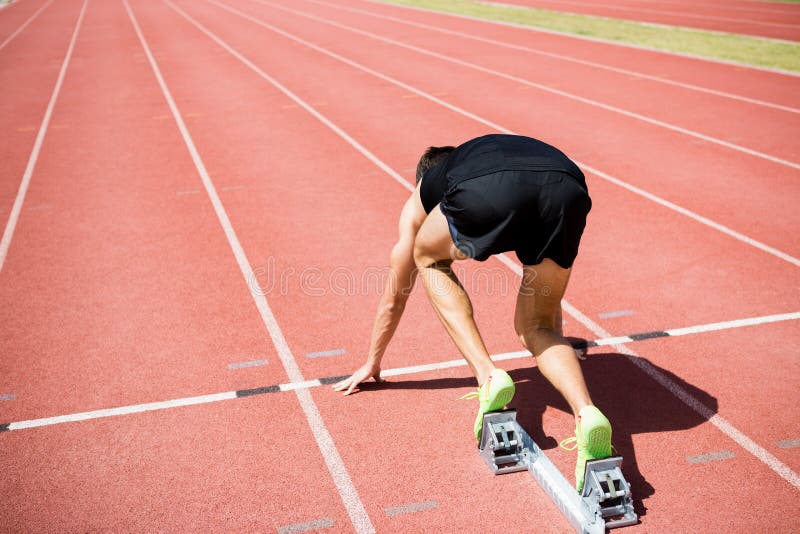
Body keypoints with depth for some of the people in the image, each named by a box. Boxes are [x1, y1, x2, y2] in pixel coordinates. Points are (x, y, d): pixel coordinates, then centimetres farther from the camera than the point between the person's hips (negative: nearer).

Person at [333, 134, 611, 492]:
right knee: (538, 327, 23)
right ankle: (585, 412, -7)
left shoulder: (422, 197, 40)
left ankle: (487, 376, 14)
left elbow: (395, 295, 48)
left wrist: (372, 364, 62)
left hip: (487, 193, -3)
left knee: (428, 258, 30)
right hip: (567, 190, 4)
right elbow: (546, 285, 57)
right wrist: (552, 355, 72)